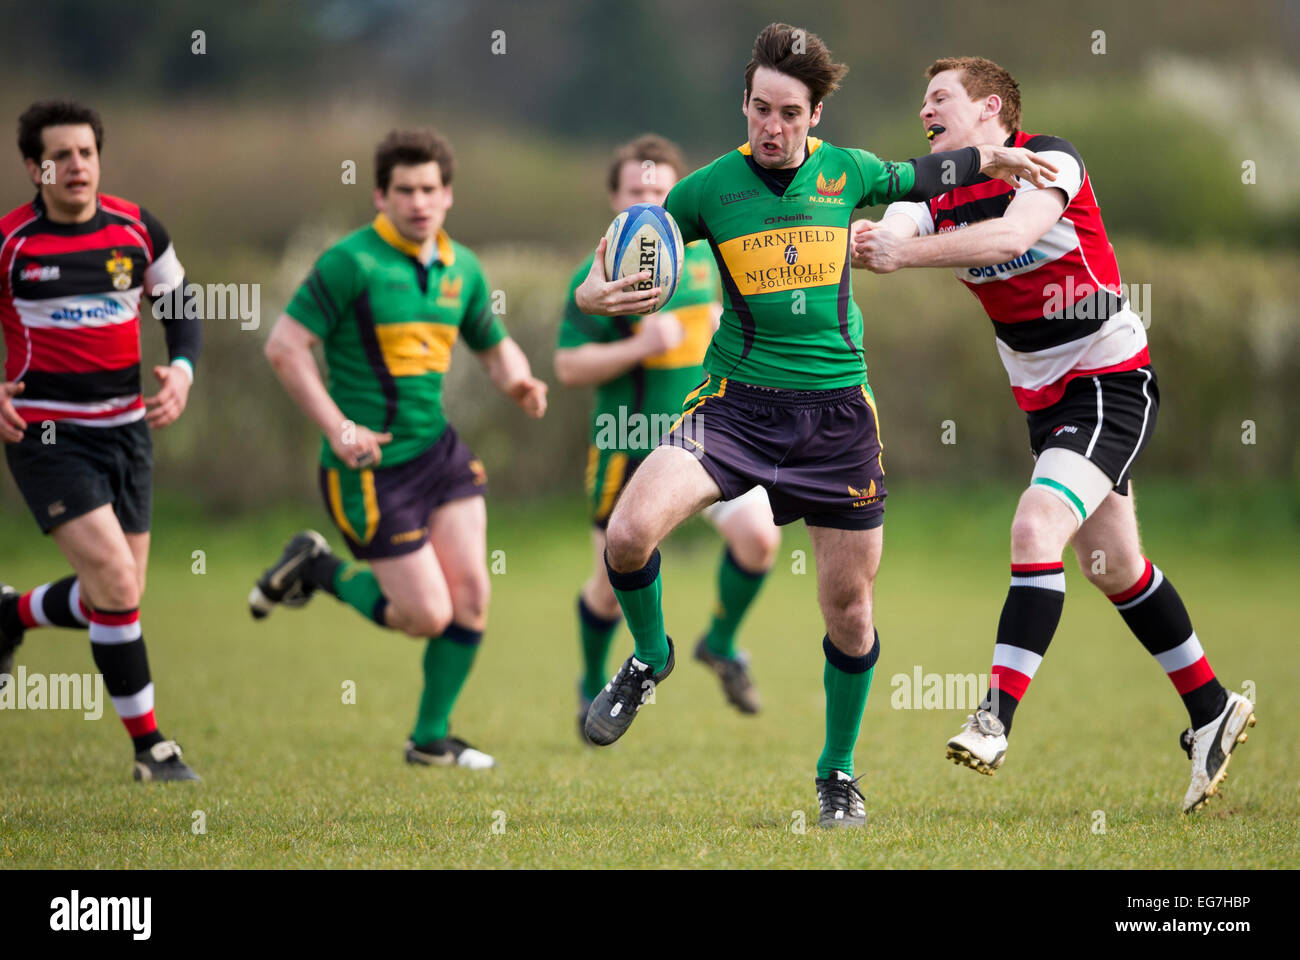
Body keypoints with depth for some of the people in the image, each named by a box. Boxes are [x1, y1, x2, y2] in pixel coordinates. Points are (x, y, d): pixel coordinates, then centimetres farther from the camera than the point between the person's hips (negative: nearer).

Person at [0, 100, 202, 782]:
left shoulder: (136, 229, 0)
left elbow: (181, 306, 14)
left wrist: (182, 370, -4)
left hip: (125, 428, 5)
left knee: (116, 596, 9)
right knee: (116, 584, -16)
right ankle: (148, 745, -4)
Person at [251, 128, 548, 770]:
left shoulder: (461, 268, 9)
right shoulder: (351, 262, -14)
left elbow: (494, 345, 23)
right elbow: (285, 345, -15)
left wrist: (517, 381, -1)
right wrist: (337, 428, -19)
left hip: (438, 451, 7)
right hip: (372, 468, -7)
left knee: (471, 595, -1)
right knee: (427, 615, -6)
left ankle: (431, 739, 16)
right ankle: (316, 569, 18)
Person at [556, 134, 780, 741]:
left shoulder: (702, 254, 3)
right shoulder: (597, 279, -12)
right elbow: (568, 367, -15)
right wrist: (639, 347, -26)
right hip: (629, 448, -4)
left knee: (758, 536, -16)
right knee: (613, 586, 3)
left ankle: (721, 645, 10)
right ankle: (593, 685, 31)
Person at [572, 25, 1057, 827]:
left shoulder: (844, 172, 2)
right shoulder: (710, 188, -4)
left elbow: (910, 181, 24)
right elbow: (622, 252, 3)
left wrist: (988, 158, 19)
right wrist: (594, 293, -17)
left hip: (838, 414, 1)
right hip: (737, 401, -1)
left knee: (849, 611, 4)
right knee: (629, 533, -24)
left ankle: (839, 774, 27)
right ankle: (650, 658, 8)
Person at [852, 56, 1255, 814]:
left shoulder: (1049, 158, -15)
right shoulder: (935, 197, 3)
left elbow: (1010, 236, -34)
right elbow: (882, 238, -15)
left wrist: (905, 252, -40)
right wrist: (858, 240, -37)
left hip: (1112, 381, -8)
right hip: (1043, 400, 8)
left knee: (1037, 528, -24)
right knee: (1115, 567, 15)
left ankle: (997, 720, -28)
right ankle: (1213, 712, 29)